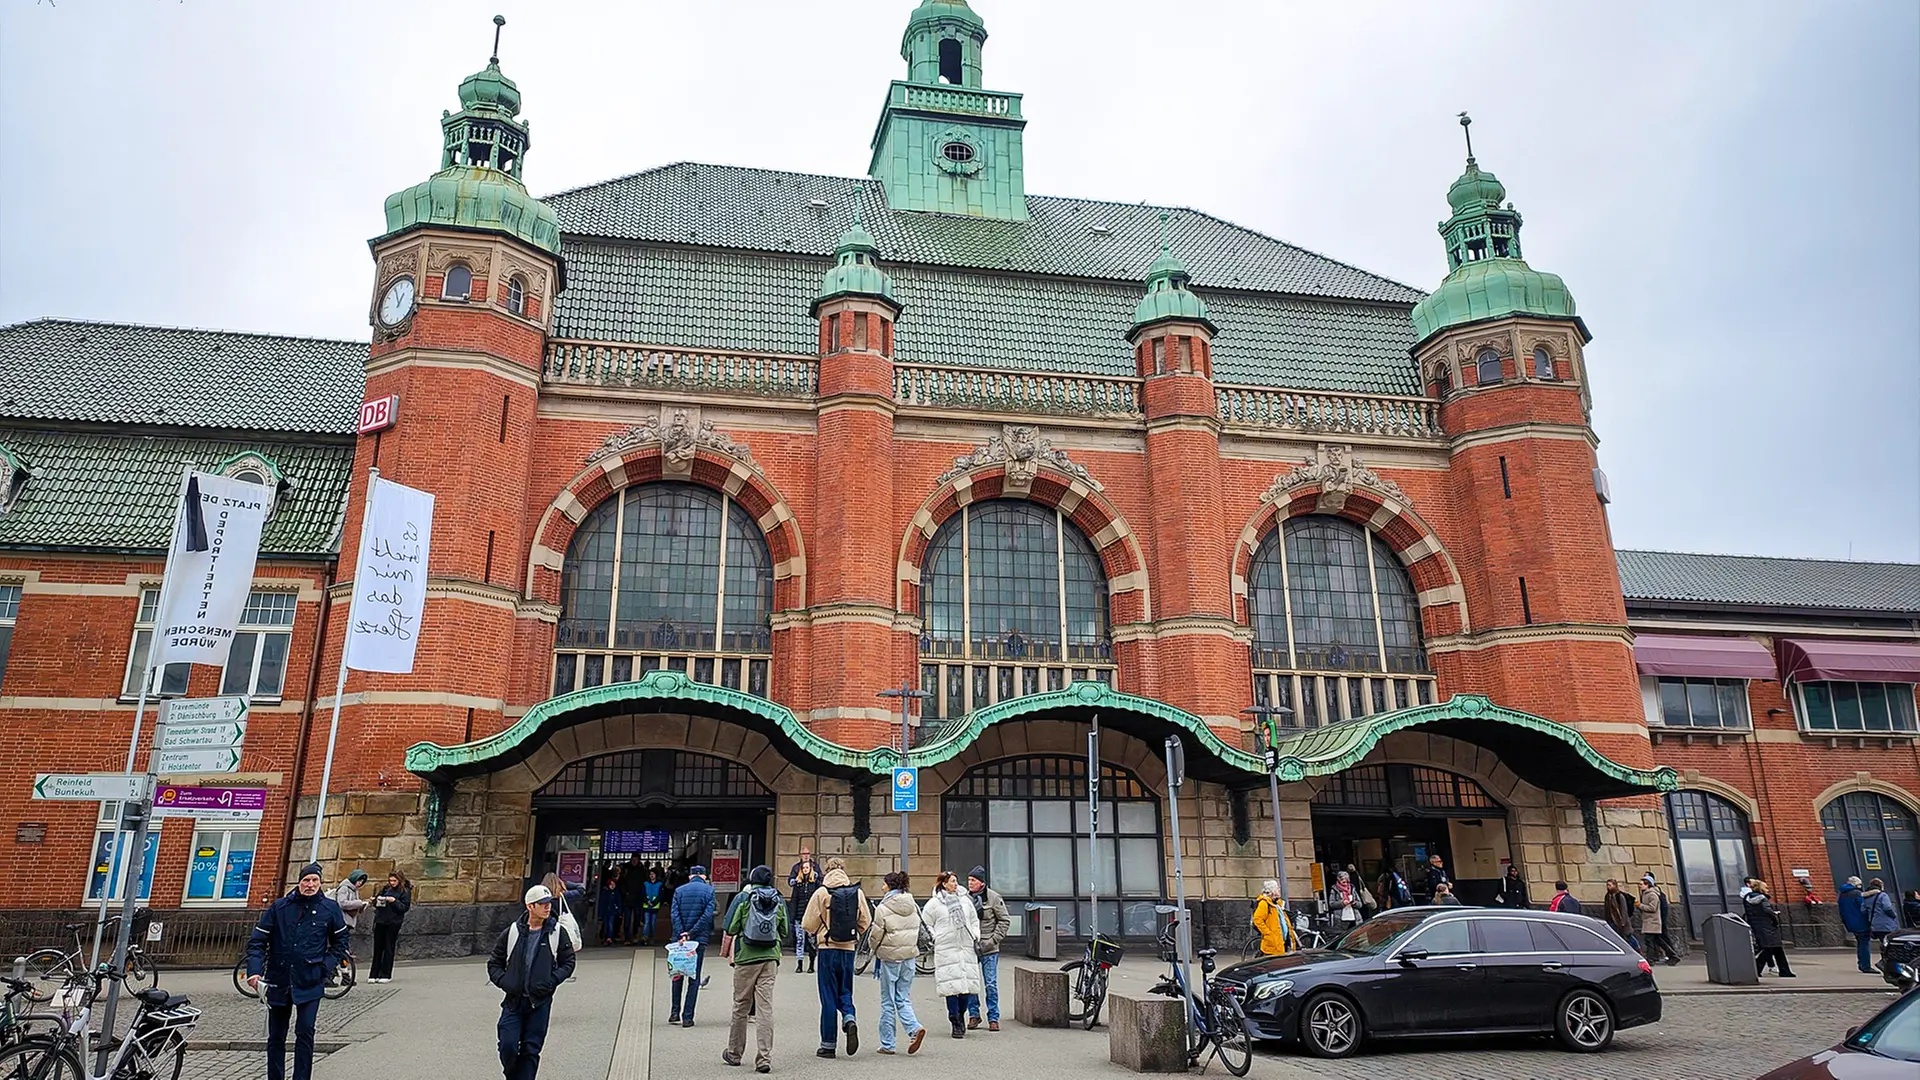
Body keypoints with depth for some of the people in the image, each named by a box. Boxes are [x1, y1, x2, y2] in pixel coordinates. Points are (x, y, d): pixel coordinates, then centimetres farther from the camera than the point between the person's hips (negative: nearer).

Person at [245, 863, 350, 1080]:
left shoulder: (329, 908, -1)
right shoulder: (279, 907, -2)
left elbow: (340, 941, 10)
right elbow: (257, 941, 0)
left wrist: (327, 965, -3)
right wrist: (254, 970, -14)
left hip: (309, 982, -2)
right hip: (279, 981, 2)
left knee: (305, 1033, -8)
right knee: (276, 1037, 11)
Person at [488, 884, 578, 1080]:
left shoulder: (557, 933, 1)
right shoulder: (512, 932, 1)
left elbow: (568, 962, 8)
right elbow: (494, 963, 11)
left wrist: (552, 980, -9)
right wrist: (503, 981, -7)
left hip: (540, 1001, 0)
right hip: (513, 1000, 0)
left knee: (531, 1050, 1)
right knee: (508, 1046, -5)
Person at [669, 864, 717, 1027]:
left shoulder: (679, 890, 5)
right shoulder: (709, 890, 0)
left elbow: (674, 914, -6)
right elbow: (707, 915, -12)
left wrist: (682, 934, -12)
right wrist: (691, 933, -12)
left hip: (679, 939, 2)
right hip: (699, 939, -2)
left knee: (678, 975, 18)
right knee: (694, 978, 4)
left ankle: (675, 1012, 14)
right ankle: (687, 1017, 2)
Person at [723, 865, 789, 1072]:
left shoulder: (743, 898, -2)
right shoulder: (779, 901, 6)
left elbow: (730, 931, -4)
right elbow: (784, 933, 12)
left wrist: (726, 952, 13)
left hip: (746, 957, -2)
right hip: (770, 958, 2)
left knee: (741, 1007, 12)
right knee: (766, 1007, 1)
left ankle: (734, 1053, 26)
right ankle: (764, 1058, -4)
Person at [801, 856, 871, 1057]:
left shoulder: (821, 893, -8)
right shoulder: (857, 892, 1)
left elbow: (809, 923, -6)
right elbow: (866, 921, 3)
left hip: (828, 949, -3)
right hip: (848, 949, 3)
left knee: (828, 996, 5)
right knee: (845, 991, 18)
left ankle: (828, 1044, 10)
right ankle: (849, 1020, -11)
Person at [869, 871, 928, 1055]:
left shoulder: (883, 908, -14)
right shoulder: (913, 906, 3)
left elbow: (875, 935, -9)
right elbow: (917, 930, 9)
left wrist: (875, 949, 11)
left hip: (890, 958, -5)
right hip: (910, 956, 5)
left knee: (888, 1002, 6)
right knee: (903, 999, 14)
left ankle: (887, 1044, 12)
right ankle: (915, 1028, -9)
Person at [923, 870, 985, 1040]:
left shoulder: (964, 901, 13)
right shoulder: (933, 903, 1)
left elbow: (975, 921, 22)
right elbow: (926, 925, 6)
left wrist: (976, 938, 11)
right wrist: (935, 939, -4)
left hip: (967, 949, 4)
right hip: (946, 951, -4)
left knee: (969, 985, 2)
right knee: (952, 987, -8)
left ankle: (961, 1015, 25)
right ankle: (956, 1024, 1)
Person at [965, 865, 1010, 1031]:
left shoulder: (993, 897, -5)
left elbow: (1005, 921, -1)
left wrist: (994, 940, -8)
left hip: (988, 949, -3)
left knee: (991, 984, 1)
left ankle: (993, 1018, 12)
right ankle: (974, 1015, 21)